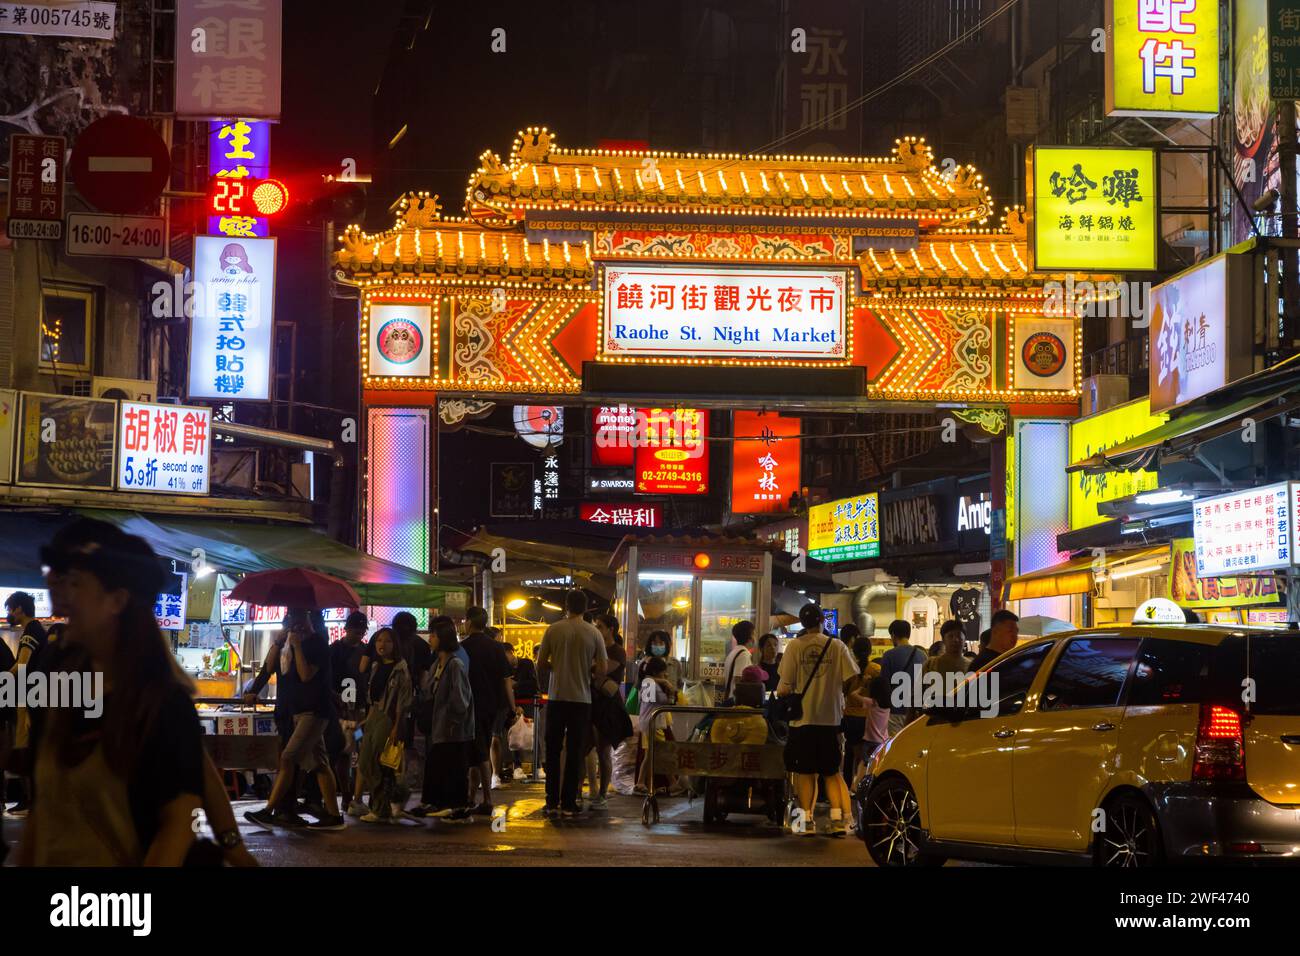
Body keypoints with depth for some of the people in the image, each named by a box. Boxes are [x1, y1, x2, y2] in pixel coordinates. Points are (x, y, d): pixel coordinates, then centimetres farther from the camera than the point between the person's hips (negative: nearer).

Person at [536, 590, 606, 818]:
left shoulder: (553, 630, -4)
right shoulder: (594, 634, -4)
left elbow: (540, 662, 1)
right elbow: (602, 670, -4)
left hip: (556, 698, 0)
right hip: (581, 699, 0)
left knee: (553, 752, 9)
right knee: (575, 752, 6)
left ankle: (552, 803, 8)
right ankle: (569, 804, 6)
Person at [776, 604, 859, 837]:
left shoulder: (795, 646, -4)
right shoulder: (837, 646, -1)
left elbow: (785, 686, -7)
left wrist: (779, 695, 14)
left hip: (802, 718, -1)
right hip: (831, 717, 1)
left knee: (805, 772, 8)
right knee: (832, 771, 10)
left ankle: (807, 820, 6)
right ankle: (838, 818, -2)